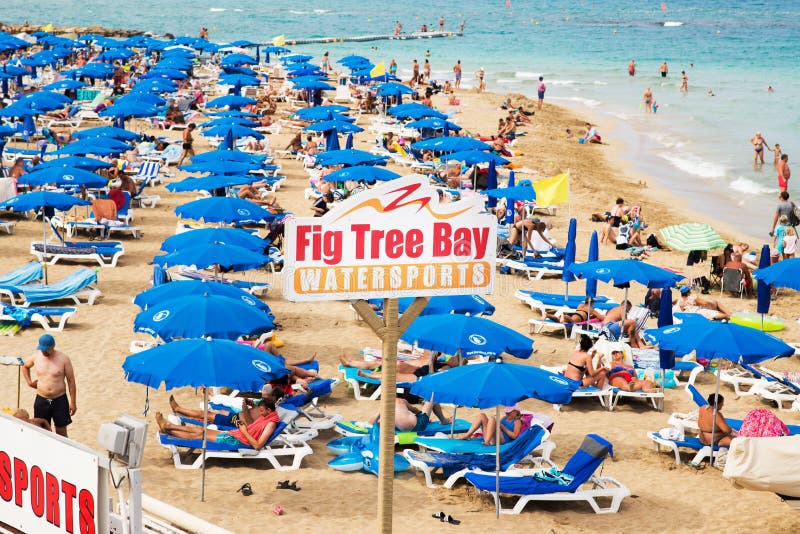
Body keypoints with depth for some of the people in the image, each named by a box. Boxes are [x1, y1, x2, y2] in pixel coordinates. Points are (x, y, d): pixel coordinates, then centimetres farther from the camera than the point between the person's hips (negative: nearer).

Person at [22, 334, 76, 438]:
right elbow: (25, 366, 23)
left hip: (60, 400, -3)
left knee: (61, 432, 5)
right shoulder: (36, 357, -1)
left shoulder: (63, 359, -10)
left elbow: (71, 381, -5)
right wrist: (29, 381, 11)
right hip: (41, 401, 3)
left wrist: (73, 402, -6)